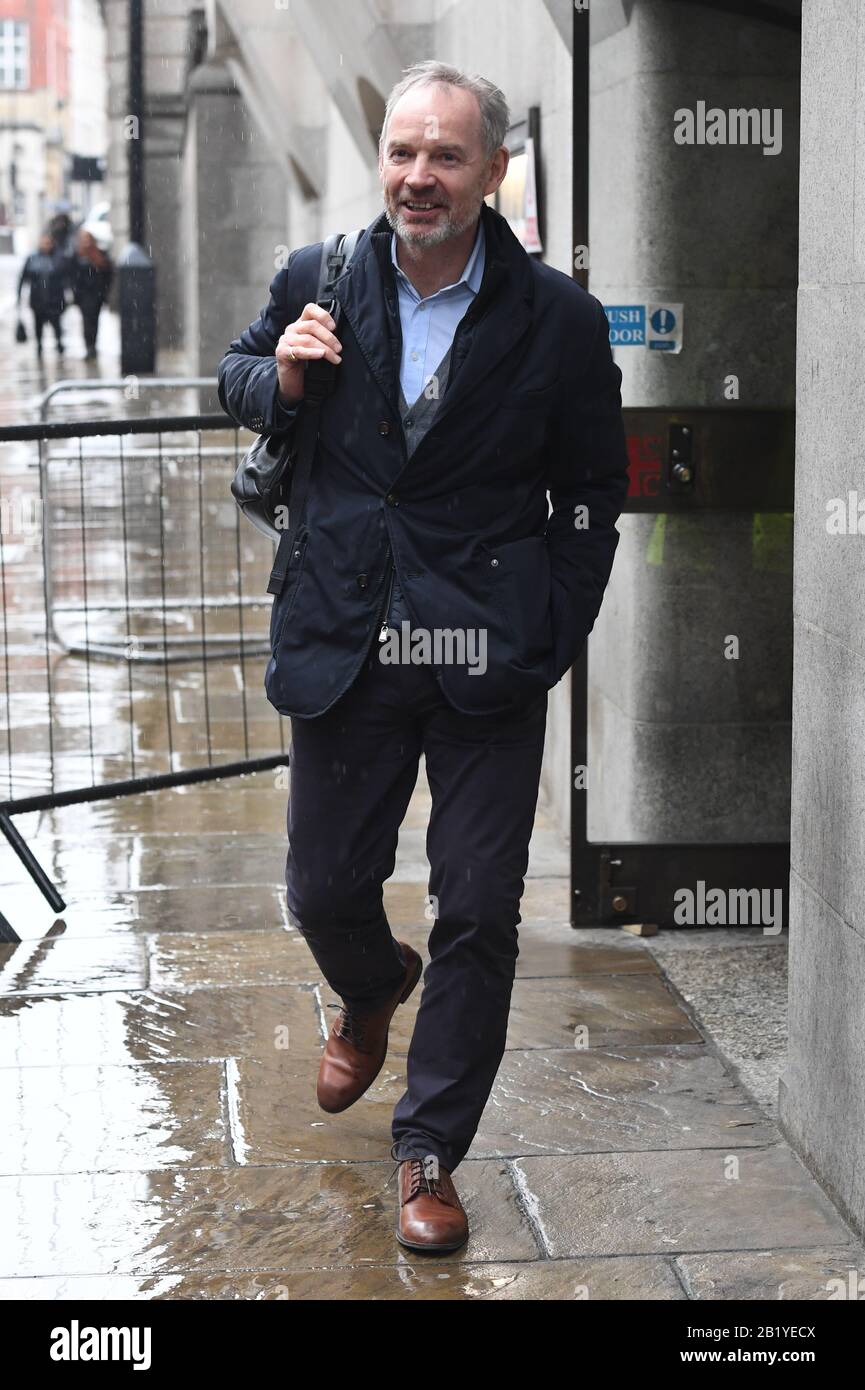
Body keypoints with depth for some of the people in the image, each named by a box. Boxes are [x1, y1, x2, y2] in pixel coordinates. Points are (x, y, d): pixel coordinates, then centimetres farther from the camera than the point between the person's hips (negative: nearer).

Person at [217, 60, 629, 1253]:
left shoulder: (559, 321, -7)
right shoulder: (316, 284, -1)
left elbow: (590, 502, 1)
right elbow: (239, 376, 19)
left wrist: (549, 642, -6)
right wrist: (278, 380, -5)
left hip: (488, 662, -2)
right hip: (343, 649, 2)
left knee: (479, 915, 2)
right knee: (324, 890, 14)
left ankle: (430, 1155, 18)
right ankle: (372, 995, 51)